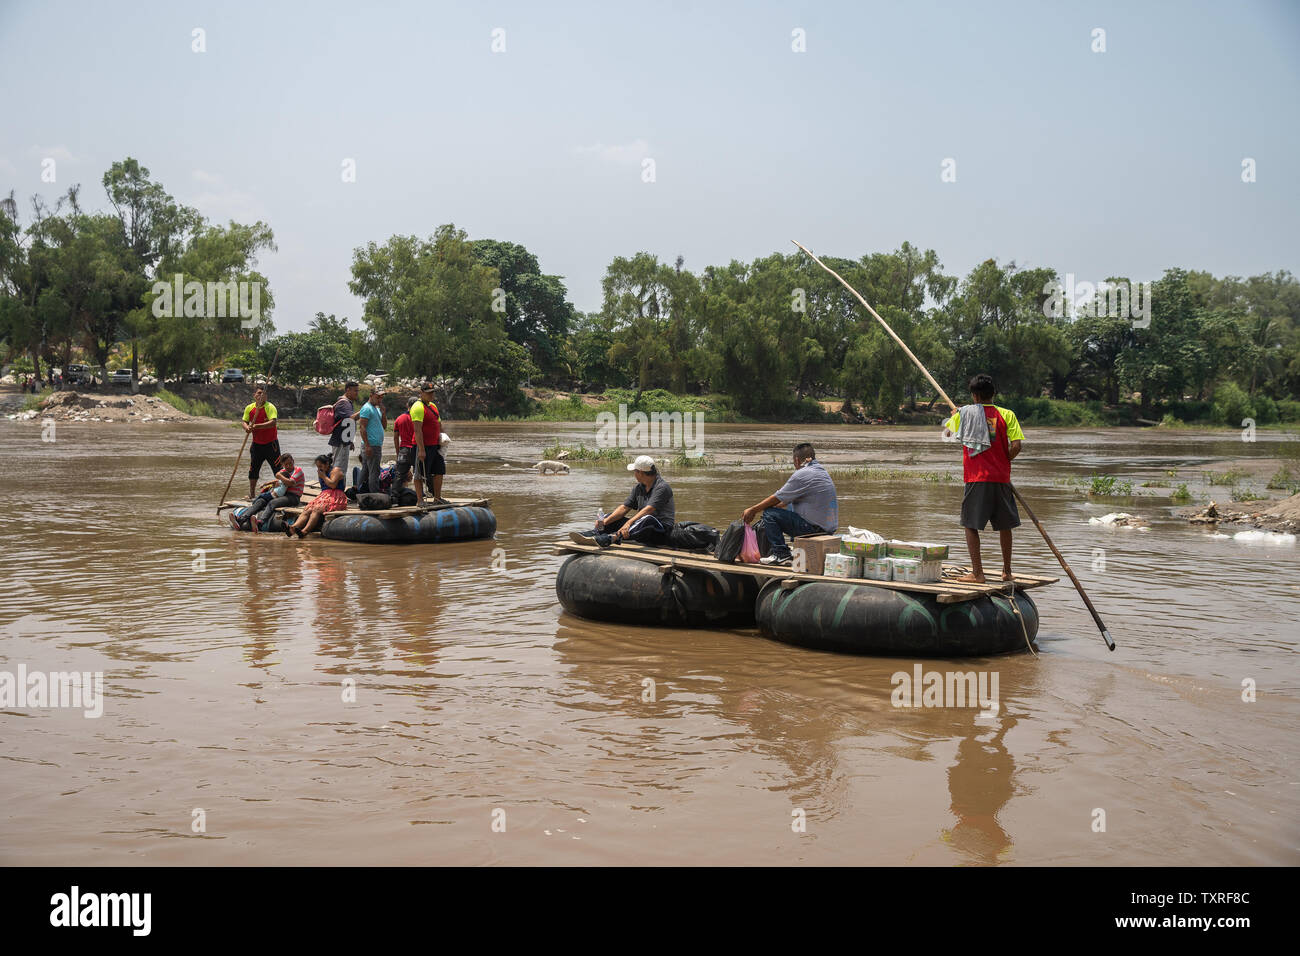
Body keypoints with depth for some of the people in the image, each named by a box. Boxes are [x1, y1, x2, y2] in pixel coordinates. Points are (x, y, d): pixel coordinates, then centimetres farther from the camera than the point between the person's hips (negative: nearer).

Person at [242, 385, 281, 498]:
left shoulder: (270, 407, -13)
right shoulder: (249, 408, 3)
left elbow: (273, 422, -25)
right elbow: (245, 422, 4)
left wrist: (256, 426, -30)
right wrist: (247, 428, -20)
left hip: (270, 443, -5)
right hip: (256, 444, 5)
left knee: (278, 469, -4)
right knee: (253, 470, 11)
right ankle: (251, 494, 24)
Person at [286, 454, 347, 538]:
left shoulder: (335, 470, 2)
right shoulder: (322, 472, 27)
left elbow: (333, 485, -13)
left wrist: (323, 476, -3)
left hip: (335, 499, -8)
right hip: (324, 496, 8)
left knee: (317, 509, -34)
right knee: (307, 510, -20)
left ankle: (305, 531, -55)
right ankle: (292, 527, -44)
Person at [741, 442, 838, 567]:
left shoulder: (802, 475, -15)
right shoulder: (821, 471, 15)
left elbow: (777, 499, -9)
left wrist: (752, 510, 3)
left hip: (814, 527, -9)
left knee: (769, 514, -7)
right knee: (790, 508, 32)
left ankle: (780, 554, -9)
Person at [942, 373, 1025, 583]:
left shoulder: (964, 412, 1)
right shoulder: (1006, 414, 2)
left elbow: (946, 431, 17)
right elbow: (1016, 445, -8)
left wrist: (954, 415, 36)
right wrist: (1004, 462, 10)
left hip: (976, 478, -2)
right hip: (1001, 478, 2)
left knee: (971, 525, 5)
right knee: (1004, 526, 15)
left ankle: (977, 573, 0)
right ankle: (1007, 571, 23)